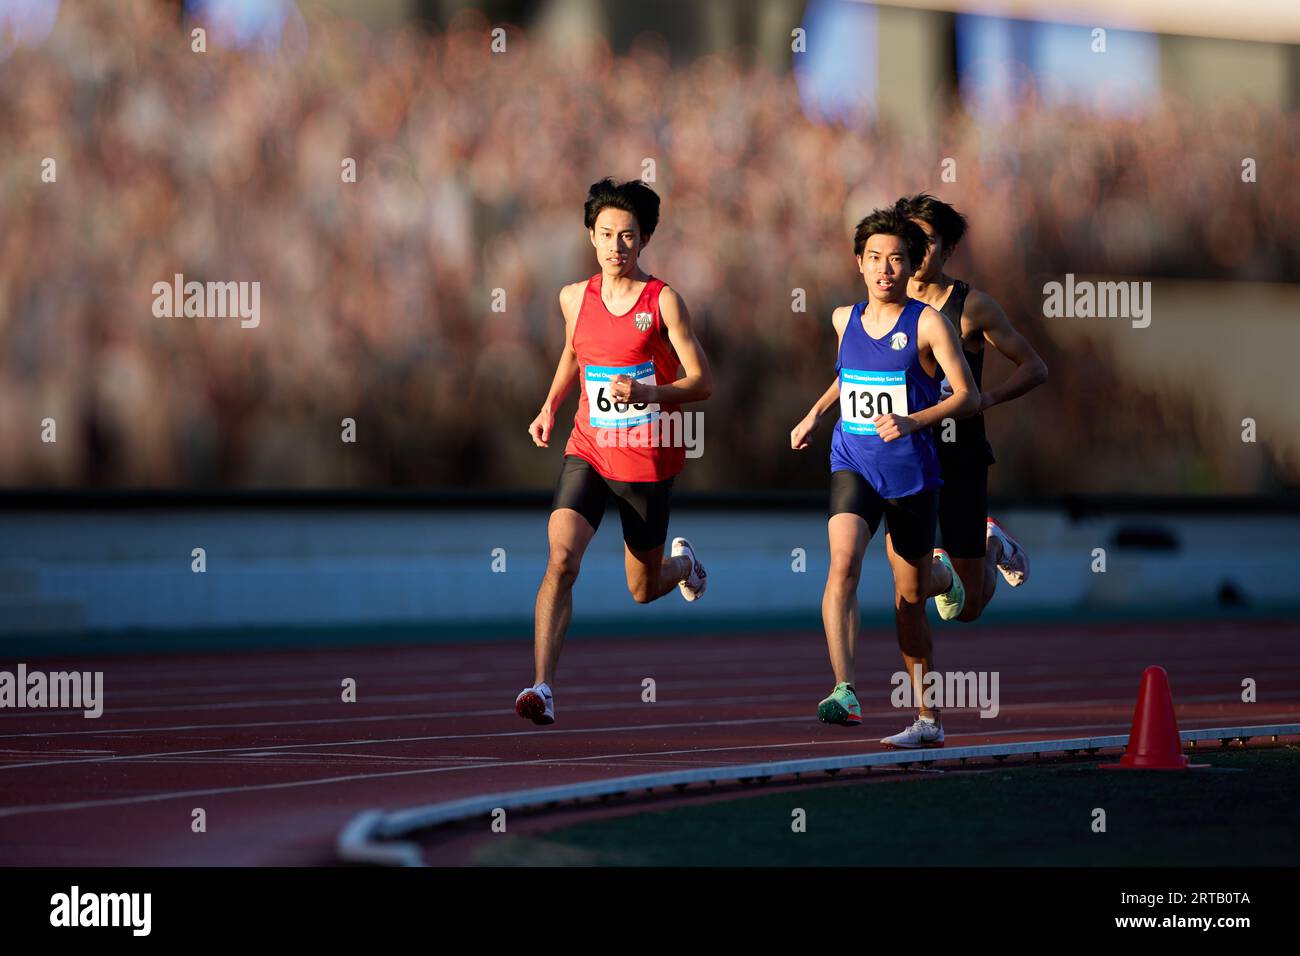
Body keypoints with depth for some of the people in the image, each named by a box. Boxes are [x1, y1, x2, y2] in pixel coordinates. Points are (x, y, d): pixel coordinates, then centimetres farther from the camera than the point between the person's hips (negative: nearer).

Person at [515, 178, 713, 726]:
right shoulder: (574, 298, 3)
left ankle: (683, 562, 51)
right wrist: (550, 407, 12)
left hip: (648, 460, -2)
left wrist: (646, 392, -26)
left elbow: (702, 383, -9)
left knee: (644, 590, 13)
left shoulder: (663, 300, -8)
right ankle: (542, 687, -26)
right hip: (588, 451, 2)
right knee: (561, 558, -22)